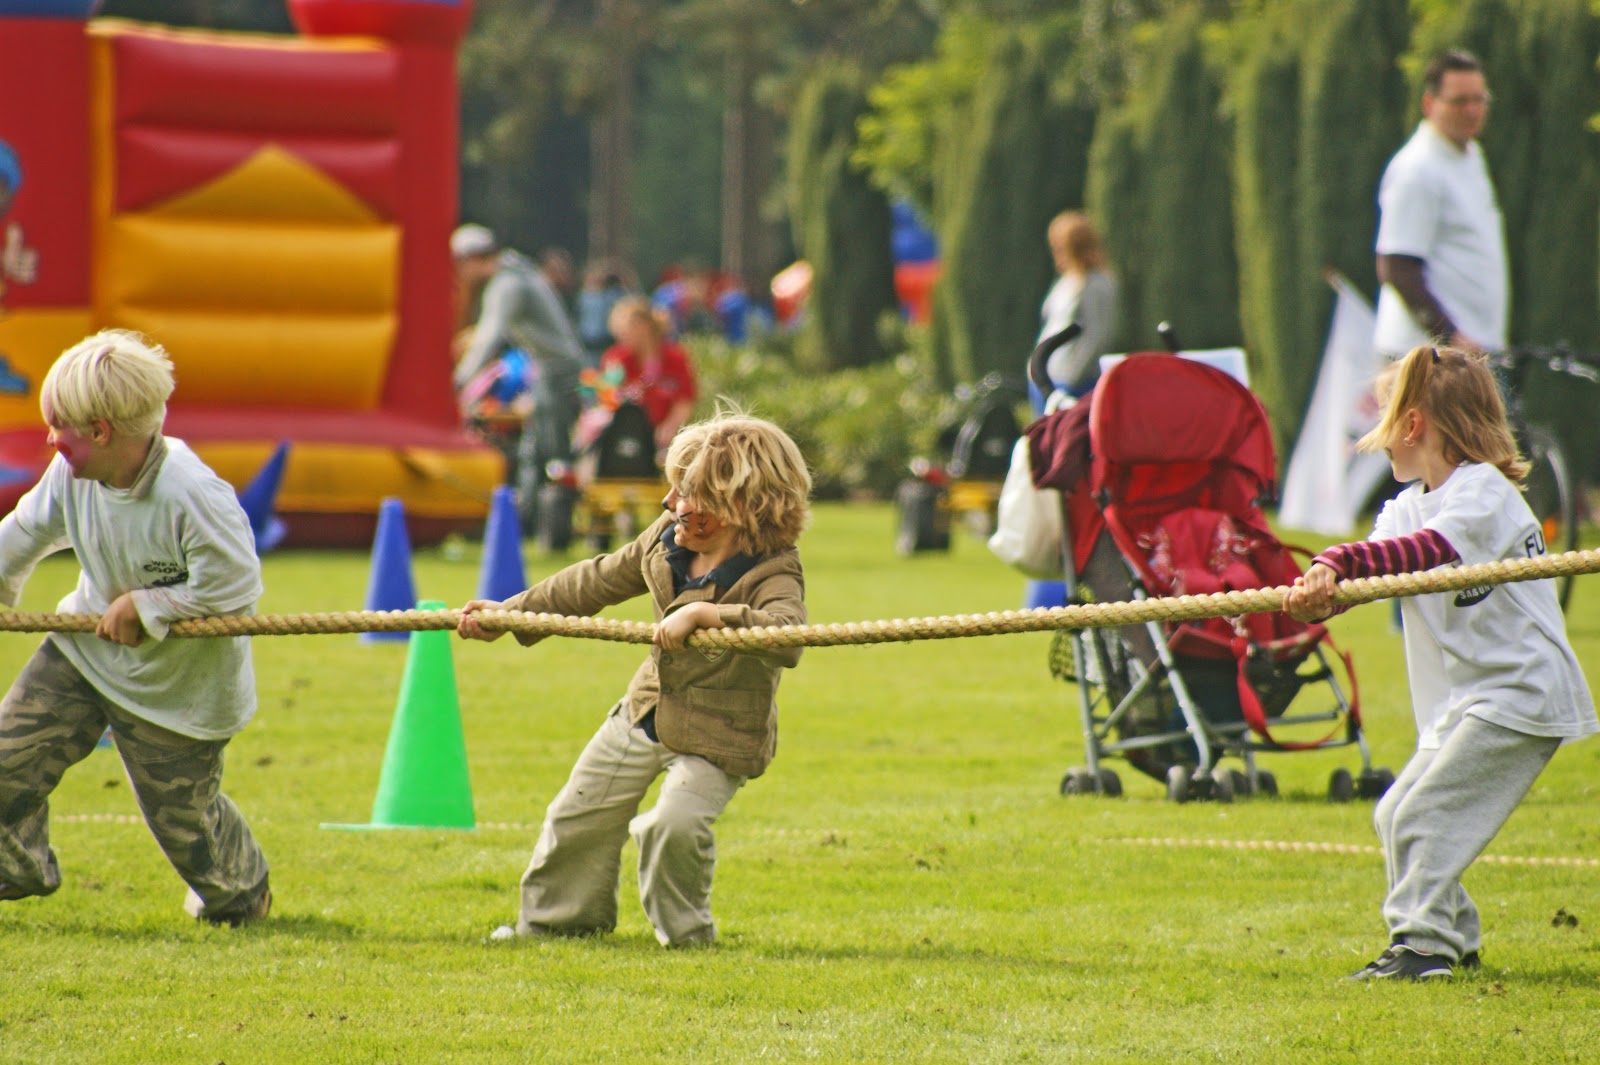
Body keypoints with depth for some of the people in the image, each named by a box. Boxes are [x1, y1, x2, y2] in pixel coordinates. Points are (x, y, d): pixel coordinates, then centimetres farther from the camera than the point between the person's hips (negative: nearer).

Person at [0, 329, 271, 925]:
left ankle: (241, 891, 40)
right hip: (85, 649, 6)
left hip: (177, 685, -6)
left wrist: (145, 607, -24)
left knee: (182, 812, 8)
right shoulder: (71, 474, -12)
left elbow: (234, 591, -29)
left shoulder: (193, 497, -34)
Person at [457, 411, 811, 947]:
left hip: (718, 737, -7)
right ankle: (554, 918, 39)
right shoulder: (665, 541, -3)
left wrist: (705, 614, -52)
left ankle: (685, 933, 4)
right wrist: (510, 611, 14)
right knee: (578, 814, 13)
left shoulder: (772, 573, -26)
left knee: (676, 824, -26)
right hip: (648, 710, 7)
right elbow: (598, 582, 11)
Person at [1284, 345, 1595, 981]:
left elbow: (1434, 549, -32)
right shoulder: (1406, 509, 12)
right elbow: (1377, 566, -3)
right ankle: (1457, 940, 23)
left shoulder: (1484, 492, -14)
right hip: (1461, 703, 10)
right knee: (1394, 818, 13)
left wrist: (1341, 562, -42)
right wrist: (1317, 595, -26)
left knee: (1424, 818, -17)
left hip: (1520, 695, -10)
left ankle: (1421, 945, -13)